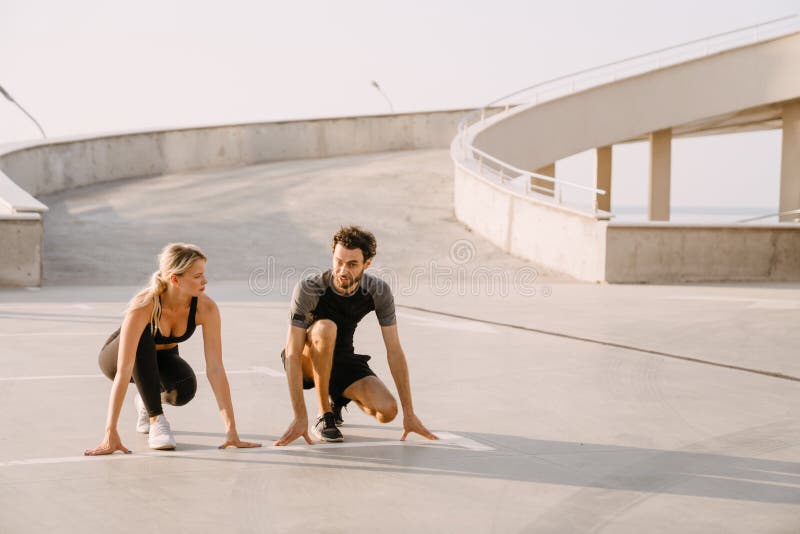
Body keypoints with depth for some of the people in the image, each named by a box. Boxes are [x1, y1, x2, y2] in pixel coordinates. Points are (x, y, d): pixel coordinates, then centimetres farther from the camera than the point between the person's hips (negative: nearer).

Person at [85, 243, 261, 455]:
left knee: (185, 390, -30)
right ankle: (156, 420, -25)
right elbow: (123, 372, -41)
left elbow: (215, 368, -26)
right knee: (143, 337, -37)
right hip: (117, 357, -3)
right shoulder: (143, 306, -38)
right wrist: (110, 434, -44)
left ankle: (147, 401, 6)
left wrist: (231, 430, -29)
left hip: (161, 358, 3)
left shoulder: (206, 308, -27)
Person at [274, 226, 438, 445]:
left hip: (342, 359, 4)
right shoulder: (308, 289, -28)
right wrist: (300, 418, -37)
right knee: (325, 328, -37)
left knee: (387, 411, -21)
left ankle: (338, 397, 14)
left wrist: (409, 413, -14)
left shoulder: (379, 292, -18)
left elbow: (394, 352, -13)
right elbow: (292, 355, -31)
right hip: (307, 361, -3)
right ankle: (324, 415, -20)